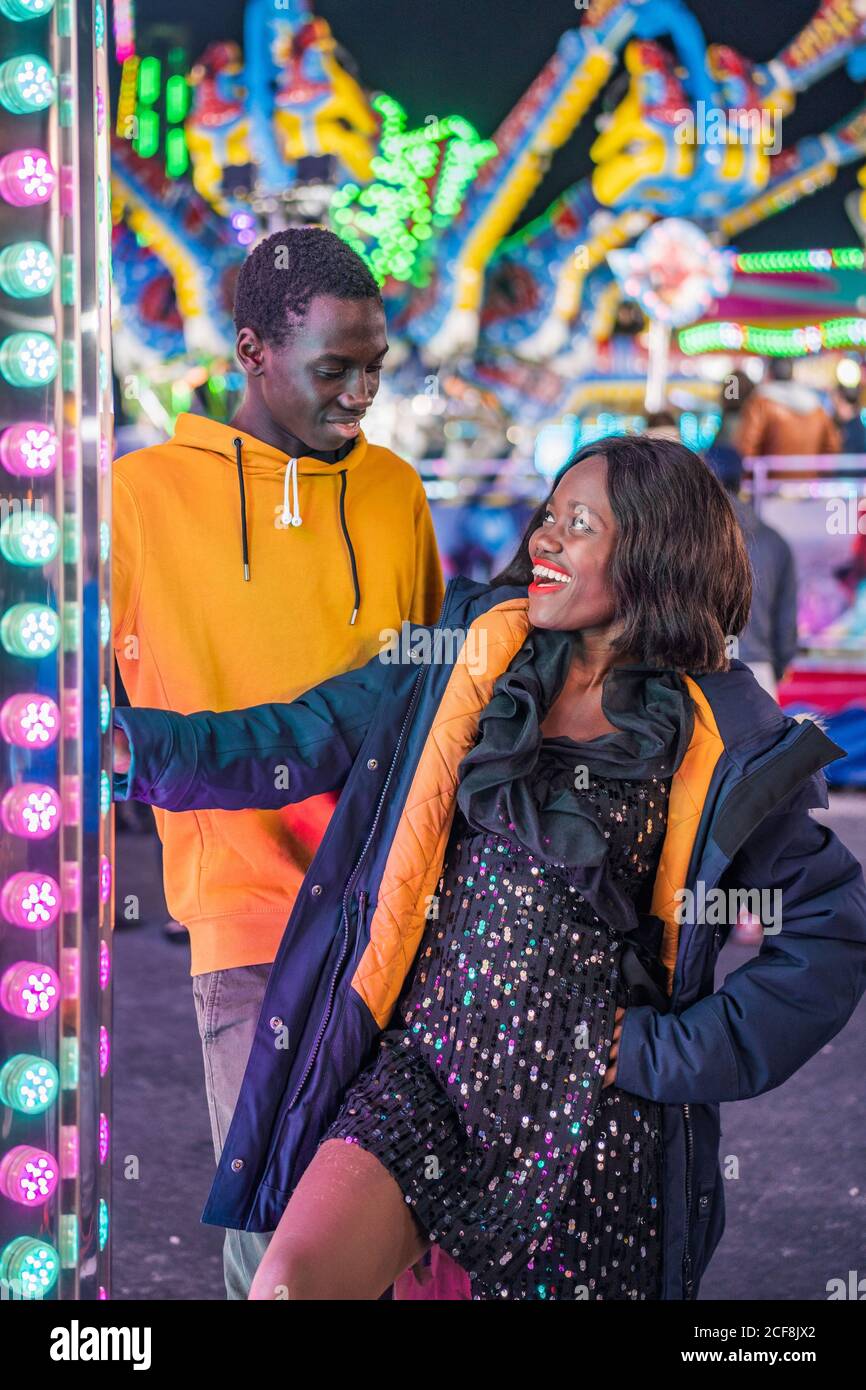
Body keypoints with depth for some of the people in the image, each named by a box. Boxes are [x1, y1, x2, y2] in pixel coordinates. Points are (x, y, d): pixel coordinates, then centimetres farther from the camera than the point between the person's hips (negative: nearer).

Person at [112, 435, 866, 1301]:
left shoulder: (722, 743, -4)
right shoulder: (476, 647, 6)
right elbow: (307, 740, 4)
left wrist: (674, 1053, -6)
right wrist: (128, 745, -5)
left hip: (590, 1110, -2)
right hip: (428, 1063, 2)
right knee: (288, 1279, -17)